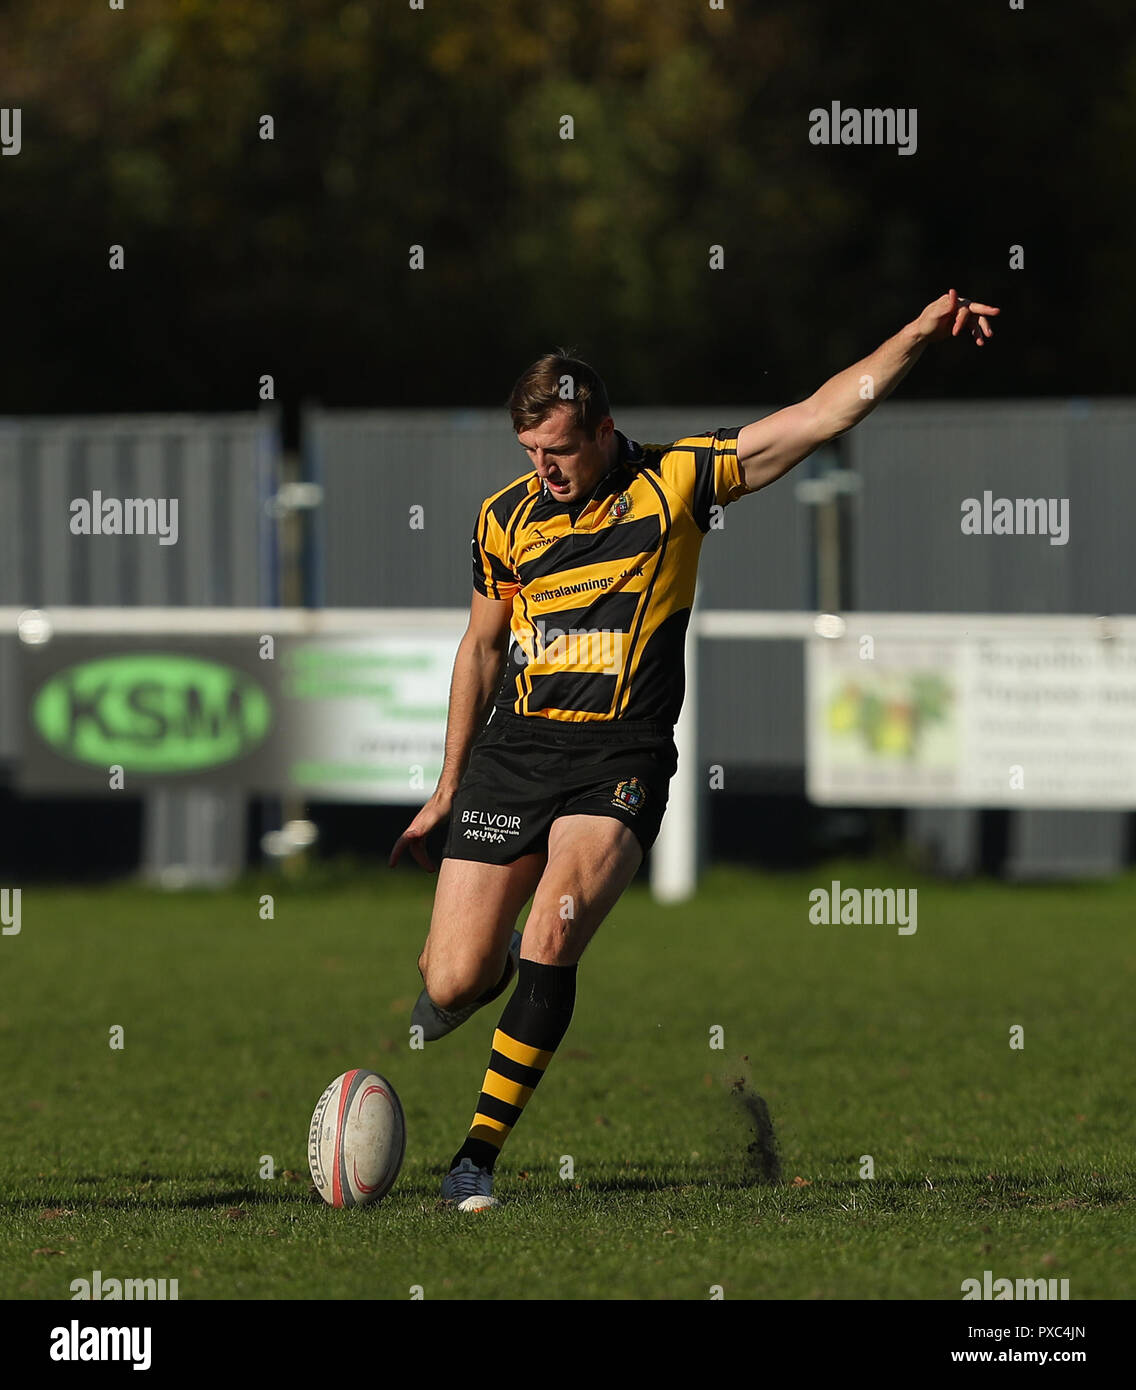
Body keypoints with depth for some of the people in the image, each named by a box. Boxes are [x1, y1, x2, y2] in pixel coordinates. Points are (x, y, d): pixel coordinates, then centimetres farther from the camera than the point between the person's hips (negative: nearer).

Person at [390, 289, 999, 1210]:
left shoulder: (675, 482, -2)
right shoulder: (505, 519, 6)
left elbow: (824, 414, -5)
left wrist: (919, 337, -16)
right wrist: (448, 788, 23)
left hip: (620, 762, -3)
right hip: (511, 754, 3)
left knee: (554, 935, -24)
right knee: (455, 982, -4)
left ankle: (479, 1158, -16)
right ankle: (484, 966, 37)